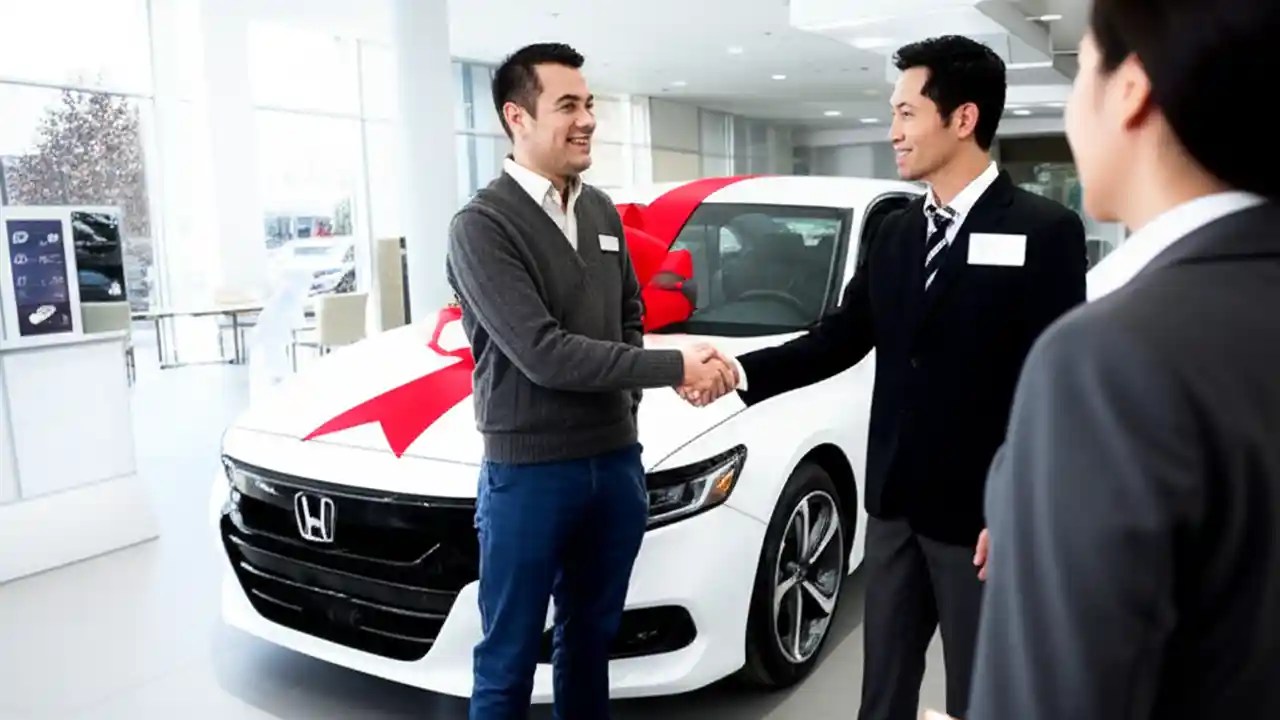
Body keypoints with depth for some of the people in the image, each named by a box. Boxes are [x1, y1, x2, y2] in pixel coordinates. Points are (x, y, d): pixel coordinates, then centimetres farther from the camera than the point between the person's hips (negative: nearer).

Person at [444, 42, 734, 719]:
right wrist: (674, 369, -21)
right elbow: (544, 353, -22)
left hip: (617, 460, 6)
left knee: (591, 635, 20)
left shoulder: (603, 211, 9)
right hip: (528, 472, -6)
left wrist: (630, 397, 3)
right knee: (509, 656, 8)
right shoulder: (482, 225, -13)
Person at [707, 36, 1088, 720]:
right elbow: (841, 339, 7)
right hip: (894, 503, 6)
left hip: (981, 512, -5)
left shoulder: (1043, 230, -11)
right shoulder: (896, 232, 8)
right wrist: (742, 371, -5)